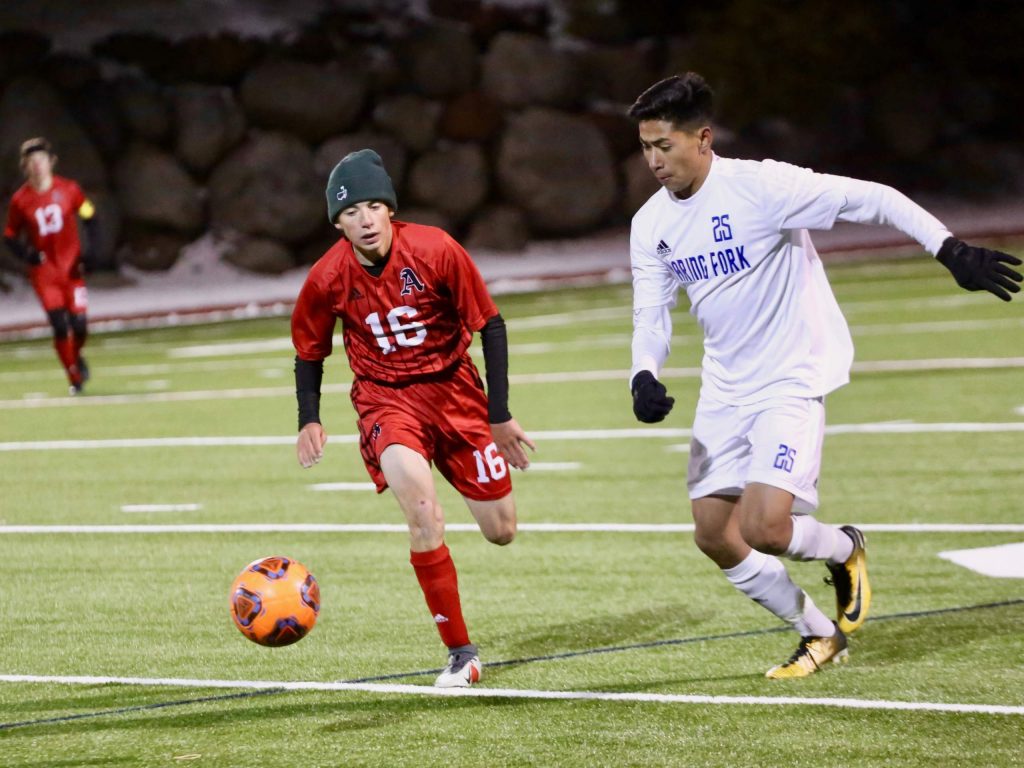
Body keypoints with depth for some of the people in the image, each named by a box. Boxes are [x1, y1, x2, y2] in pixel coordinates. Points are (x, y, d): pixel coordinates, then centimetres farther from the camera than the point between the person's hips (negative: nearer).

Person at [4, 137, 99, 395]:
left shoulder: (69, 189, -4)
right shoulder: (20, 200, -4)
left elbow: (89, 216, 8)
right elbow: (10, 236, 4)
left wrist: (89, 250, -3)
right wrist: (25, 254, -15)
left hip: (71, 266, 1)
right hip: (43, 269, -1)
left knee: (79, 324, -5)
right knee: (59, 325, -10)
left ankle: (76, 356, 29)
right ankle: (74, 378, 5)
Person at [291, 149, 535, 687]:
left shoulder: (435, 251, -18)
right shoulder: (328, 278, -14)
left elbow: (490, 324, -7)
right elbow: (309, 351, 6)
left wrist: (499, 416, -8)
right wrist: (309, 421, -6)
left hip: (454, 387, 1)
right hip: (385, 398, -1)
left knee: (501, 531, 4)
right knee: (422, 509, -28)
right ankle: (461, 654, -18)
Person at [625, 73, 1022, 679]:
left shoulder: (759, 186, -19)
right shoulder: (651, 225, 0)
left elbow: (872, 200, -16)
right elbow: (651, 317, 6)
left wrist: (952, 252, -22)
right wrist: (645, 378, -15)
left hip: (791, 383, -7)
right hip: (725, 391, 7)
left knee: (764, 529, -21)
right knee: (714, 536, 3)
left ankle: (845, 550, 14)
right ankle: (821, 635, 23)